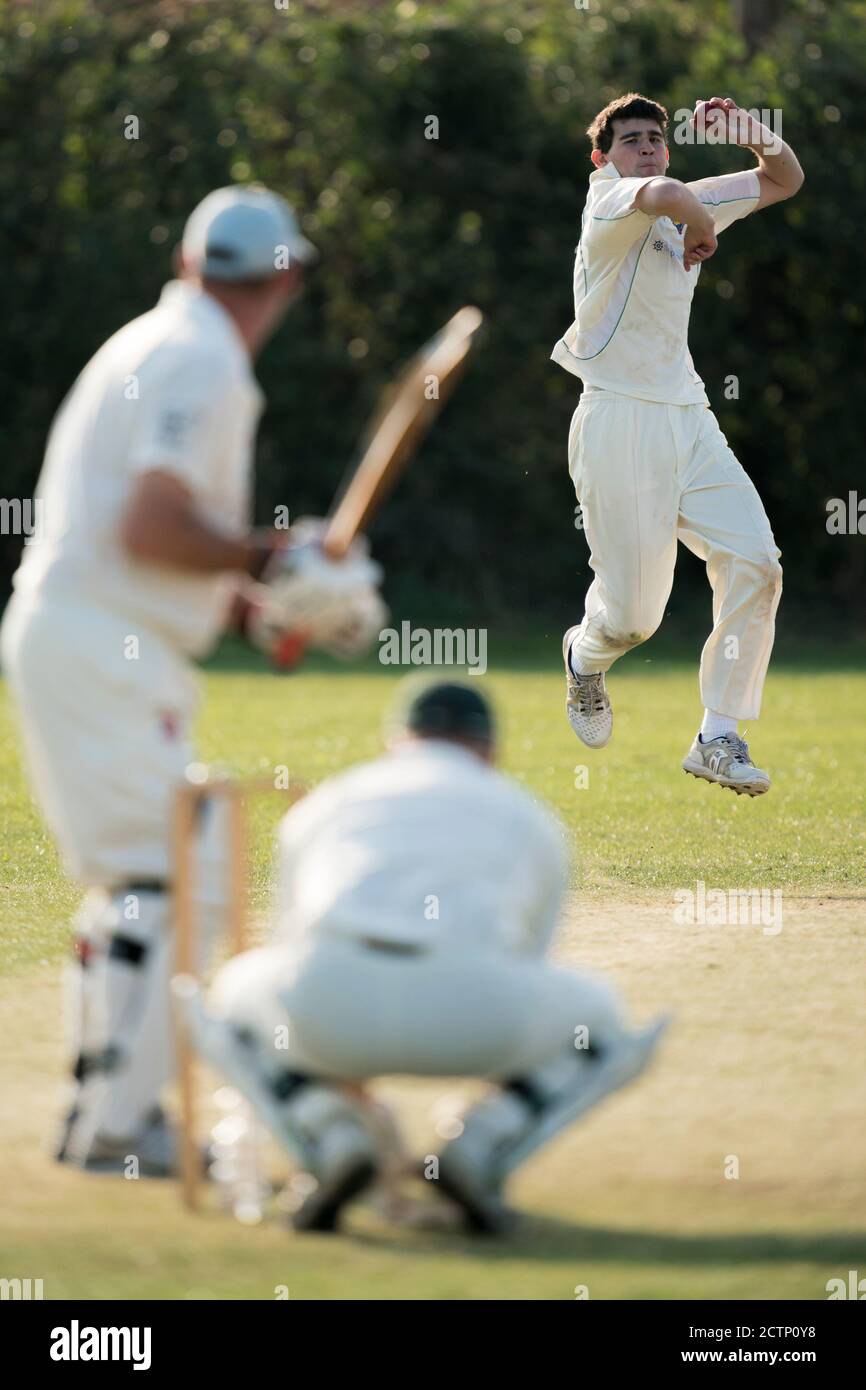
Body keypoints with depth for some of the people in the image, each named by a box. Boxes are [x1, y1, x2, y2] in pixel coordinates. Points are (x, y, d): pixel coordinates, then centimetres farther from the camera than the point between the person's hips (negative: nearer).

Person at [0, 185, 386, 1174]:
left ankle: (96, 1109, 21)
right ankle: (119, 1123, -13)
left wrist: (259, 603, 14)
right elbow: (150, 526, -21)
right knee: (177, 879, -11)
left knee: (130, 878, 18)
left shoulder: (147, 345, 19)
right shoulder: (206, 365, -11)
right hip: (106, 651, -10)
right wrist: (276, 558, -11)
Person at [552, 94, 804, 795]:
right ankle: (585, 654, 33)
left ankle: (718, 737, -4)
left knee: (755, 565, -12)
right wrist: (700, 230, -9)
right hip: (619, 418, -7)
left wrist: (750, 128, 5)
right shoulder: (607, 195, -7)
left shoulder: (694, 201, 16)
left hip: (689, 418, 7)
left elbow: (785, 180, 24)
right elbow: (664, 196, -30)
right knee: (634, 613, -5)